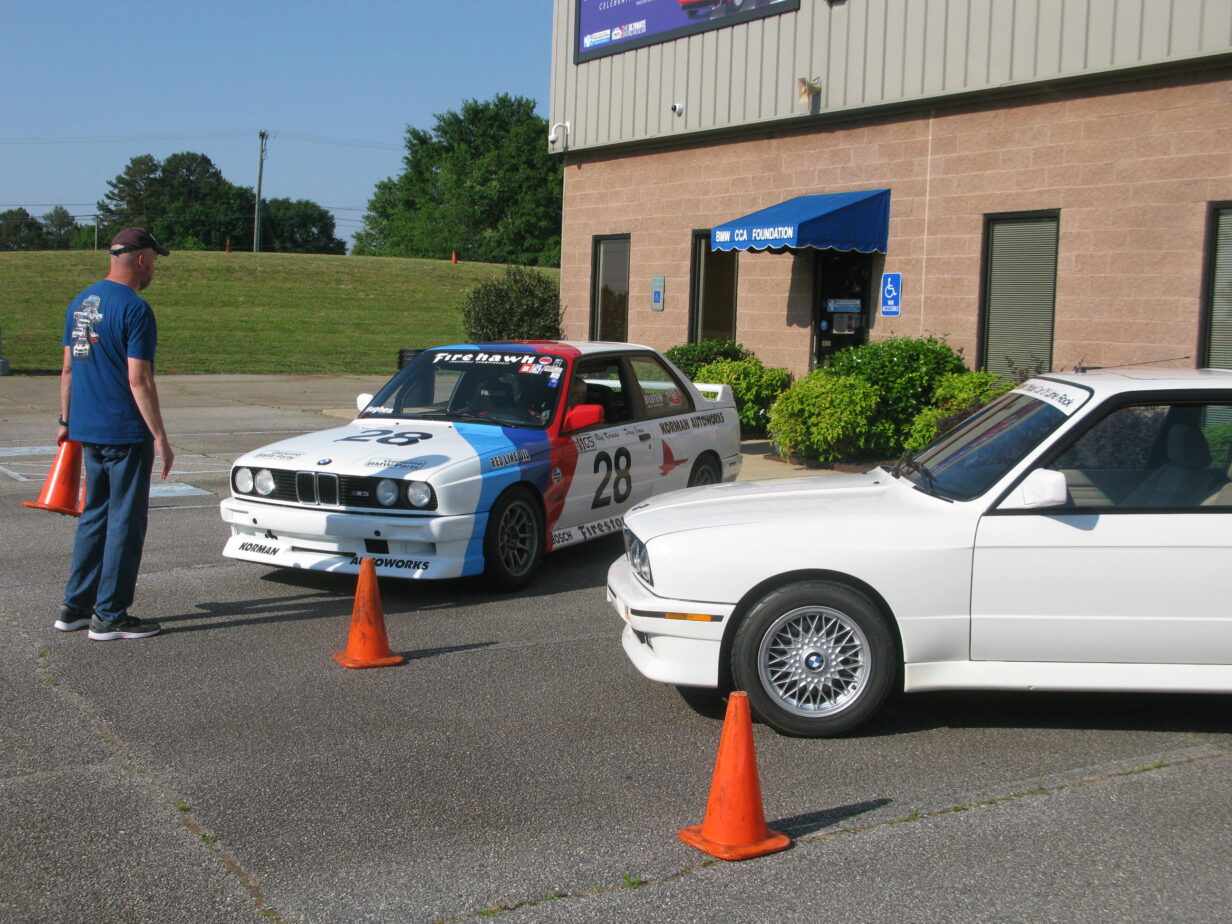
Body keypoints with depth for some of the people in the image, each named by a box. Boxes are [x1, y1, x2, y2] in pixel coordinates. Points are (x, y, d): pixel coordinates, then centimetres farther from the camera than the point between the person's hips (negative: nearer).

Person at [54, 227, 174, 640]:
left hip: (87, 431, 8)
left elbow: (67, 369, 15)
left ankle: (75, 606, 21)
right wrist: (160, 437, -15)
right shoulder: (135, 309, -15)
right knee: (125, 522, 1)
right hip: (125, 434, -8)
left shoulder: (80, 303, 10)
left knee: (94, 516, 17)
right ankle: (110, 616, 5)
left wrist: (67, 421, 22)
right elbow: (139, 380, -18)